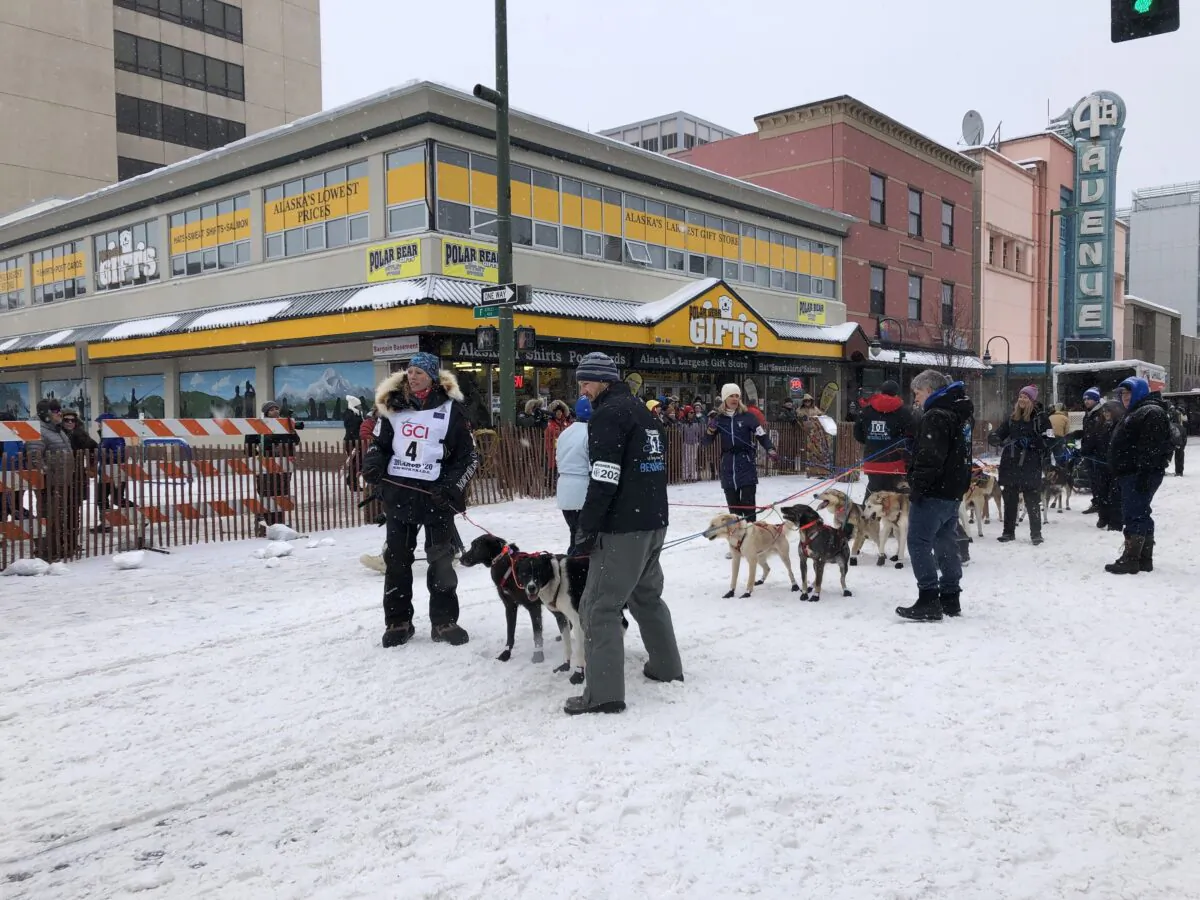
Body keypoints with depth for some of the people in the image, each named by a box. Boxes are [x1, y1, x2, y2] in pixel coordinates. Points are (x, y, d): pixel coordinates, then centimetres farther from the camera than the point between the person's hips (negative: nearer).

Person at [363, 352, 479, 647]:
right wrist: (373, 463, -4)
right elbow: (379, 443, 18)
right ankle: (397, 622, 19)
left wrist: (451, 487, -14)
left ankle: (444, 622, 17)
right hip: (398, 492, 3)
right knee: (397, 558, 8)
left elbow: (469, 456, -1)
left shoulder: (451, 409, -3)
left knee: (441, 560, 5)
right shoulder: (393, 406, 7)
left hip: (435, 495, -3)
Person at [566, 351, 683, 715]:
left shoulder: (608, 413, -12)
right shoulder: (641, 410, 18)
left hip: (623, 526, -10)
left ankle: (603, 693, -6)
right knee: (647, 596, 23)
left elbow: (604, 479, -20)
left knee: (599, 605, -5)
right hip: (654, 521, 10)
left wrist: (587, 527, -16)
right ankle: (667, 666, 32)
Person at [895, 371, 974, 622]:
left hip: (933, 491, -10)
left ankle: (929, 601, -8)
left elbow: (930, 458, -25)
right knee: (946, 544, 15)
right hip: (954, 490, 10)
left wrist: (917, 485, -20)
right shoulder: (962, 413, 15)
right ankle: (950, 598, 21)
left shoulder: (936, 416, -17)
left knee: (919, 543, -6)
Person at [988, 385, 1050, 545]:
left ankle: (1036, 533, 9)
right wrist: (994, 437, -11)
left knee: (1032, 501, 1)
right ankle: (1008, 532, 16)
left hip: (1030, 467, -4)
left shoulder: (1040, 417, -2)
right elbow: (999, 433, 12)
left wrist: (1030, 442, -20)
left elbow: (1049, 441, -7)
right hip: (1010, 466, 5)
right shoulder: (1012, 418, 12)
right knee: (1009, 500, 8)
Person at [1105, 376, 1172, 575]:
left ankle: (1130, 560, -10)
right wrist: (1120, 475, 24)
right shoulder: (1134, 413, 23)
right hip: (1130, 475, 11)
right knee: (1141, 515, 13)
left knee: (1135, 515, -11)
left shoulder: (1151, 412, -12)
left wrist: (1144, 474, -28)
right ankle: (1144, 559, 18)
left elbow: (1151, 448, -22)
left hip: (1139, 475, -11)